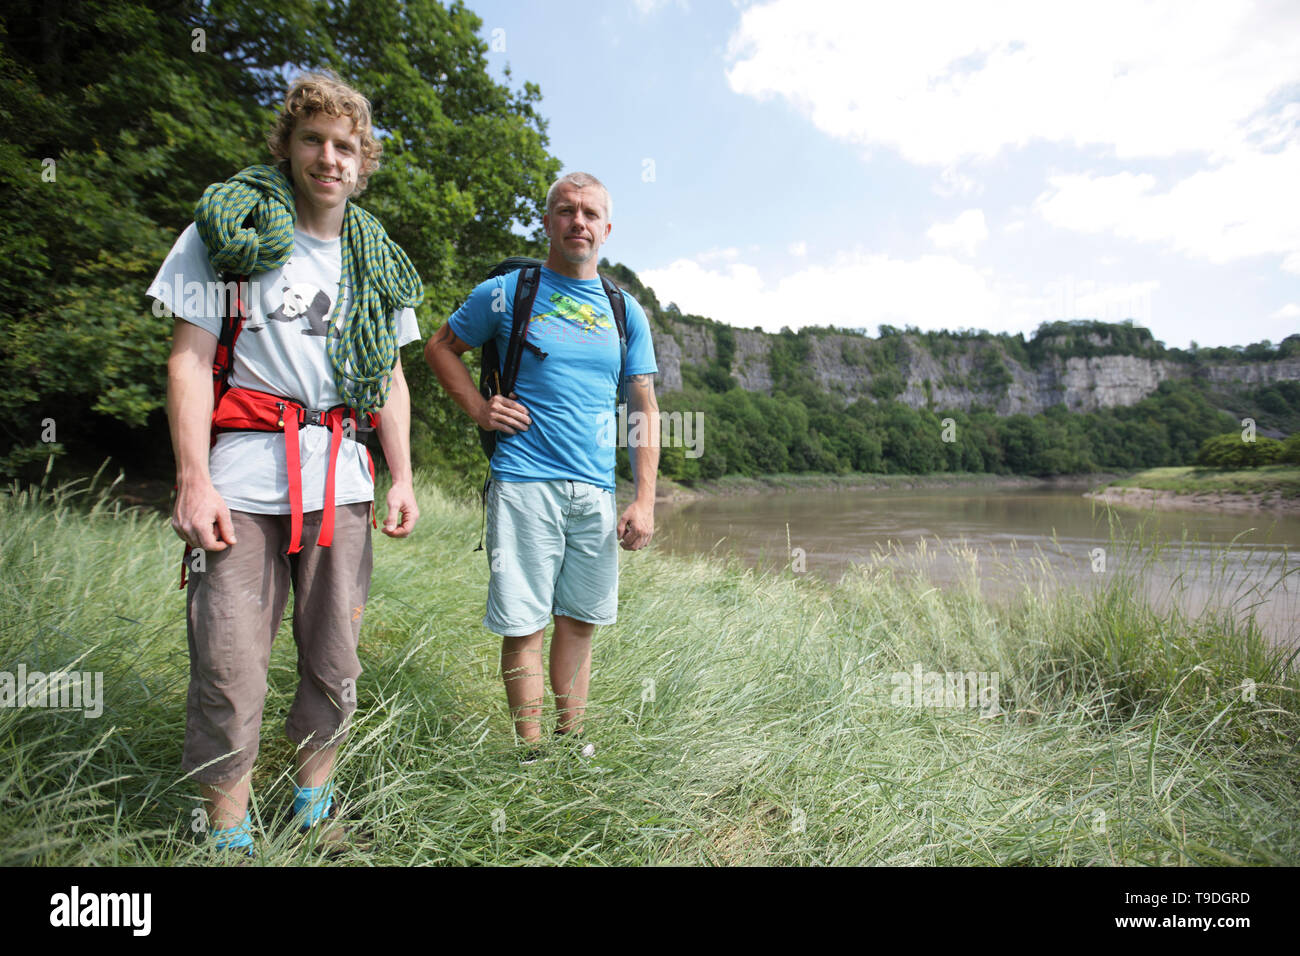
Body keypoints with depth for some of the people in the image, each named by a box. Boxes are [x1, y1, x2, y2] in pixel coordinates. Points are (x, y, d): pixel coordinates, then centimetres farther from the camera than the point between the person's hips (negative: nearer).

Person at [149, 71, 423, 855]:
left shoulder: (377, 260, 14)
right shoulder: (228, 229, 3)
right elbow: (189, 358, -2)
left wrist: (402, 478, 7)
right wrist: (194, 481, -12)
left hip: (341, 482, 4)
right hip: (244, 480, -3)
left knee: (335, 665, 10)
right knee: (230, 671, -1)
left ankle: (314, 808, 29)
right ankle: (228, 835, 18)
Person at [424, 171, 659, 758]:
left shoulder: (626, 312, 12)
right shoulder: (507, 292, 3)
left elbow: (645, 411, 10)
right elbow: (440, 347, 16)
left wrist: (644, 500, 2)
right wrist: (479, 409, -1)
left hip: (597, 492, 4)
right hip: (524, 484, -3)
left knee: (579, 621, 11)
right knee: (523, 625, 0)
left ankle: (570, 741, 27)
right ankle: (530, 754, 16)